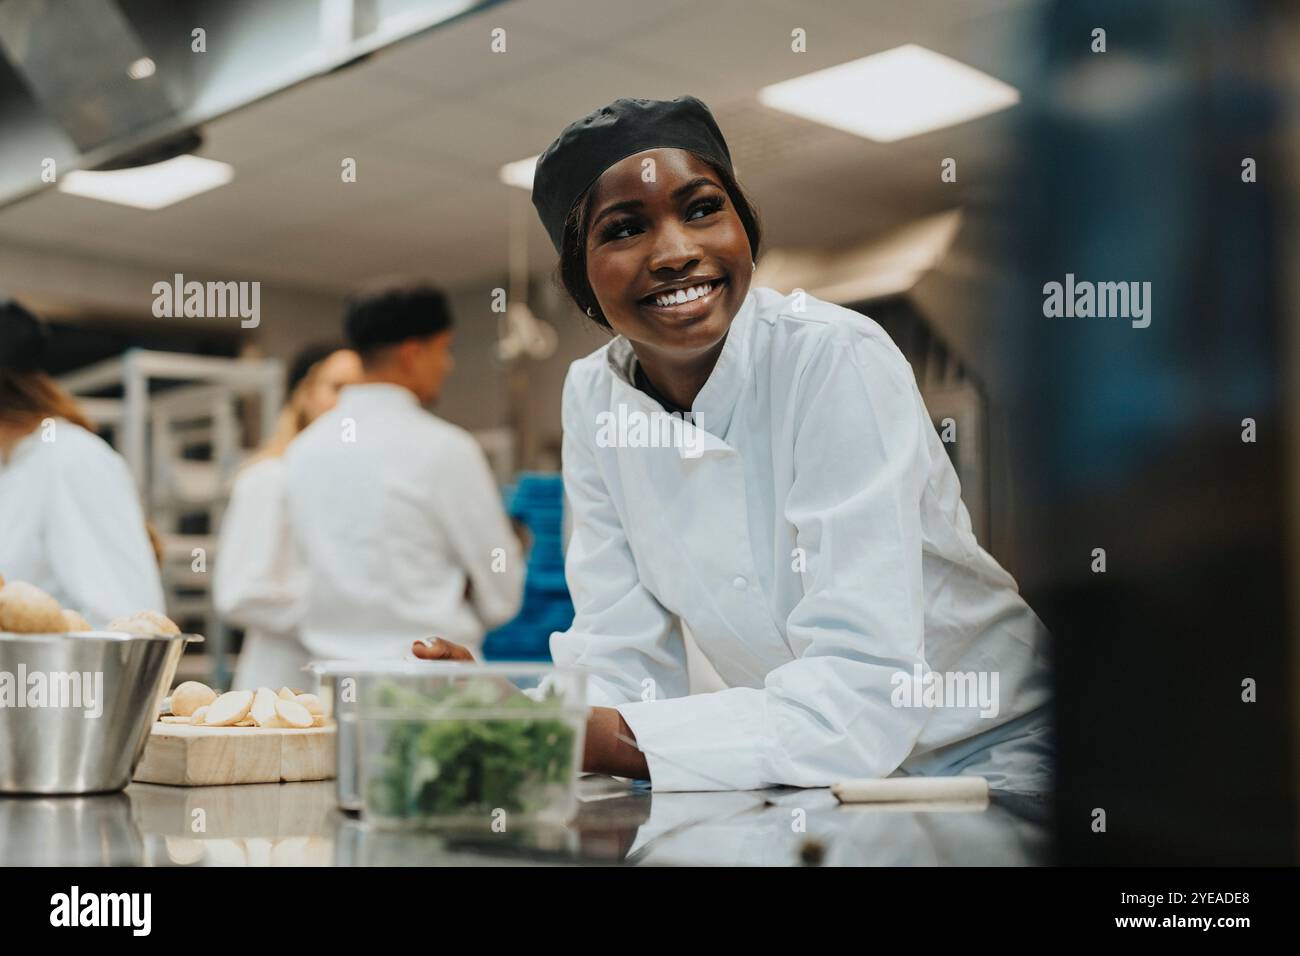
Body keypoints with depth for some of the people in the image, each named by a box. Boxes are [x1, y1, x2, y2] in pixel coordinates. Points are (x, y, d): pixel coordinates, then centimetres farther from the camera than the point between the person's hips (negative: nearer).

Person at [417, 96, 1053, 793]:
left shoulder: (839, 360, -21)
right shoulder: (594, 396, -3)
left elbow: (864, 693, -26)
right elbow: (622, 652, -2)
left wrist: (604, 739, -32)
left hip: (986, 759, -4)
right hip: (797, 776, 4)